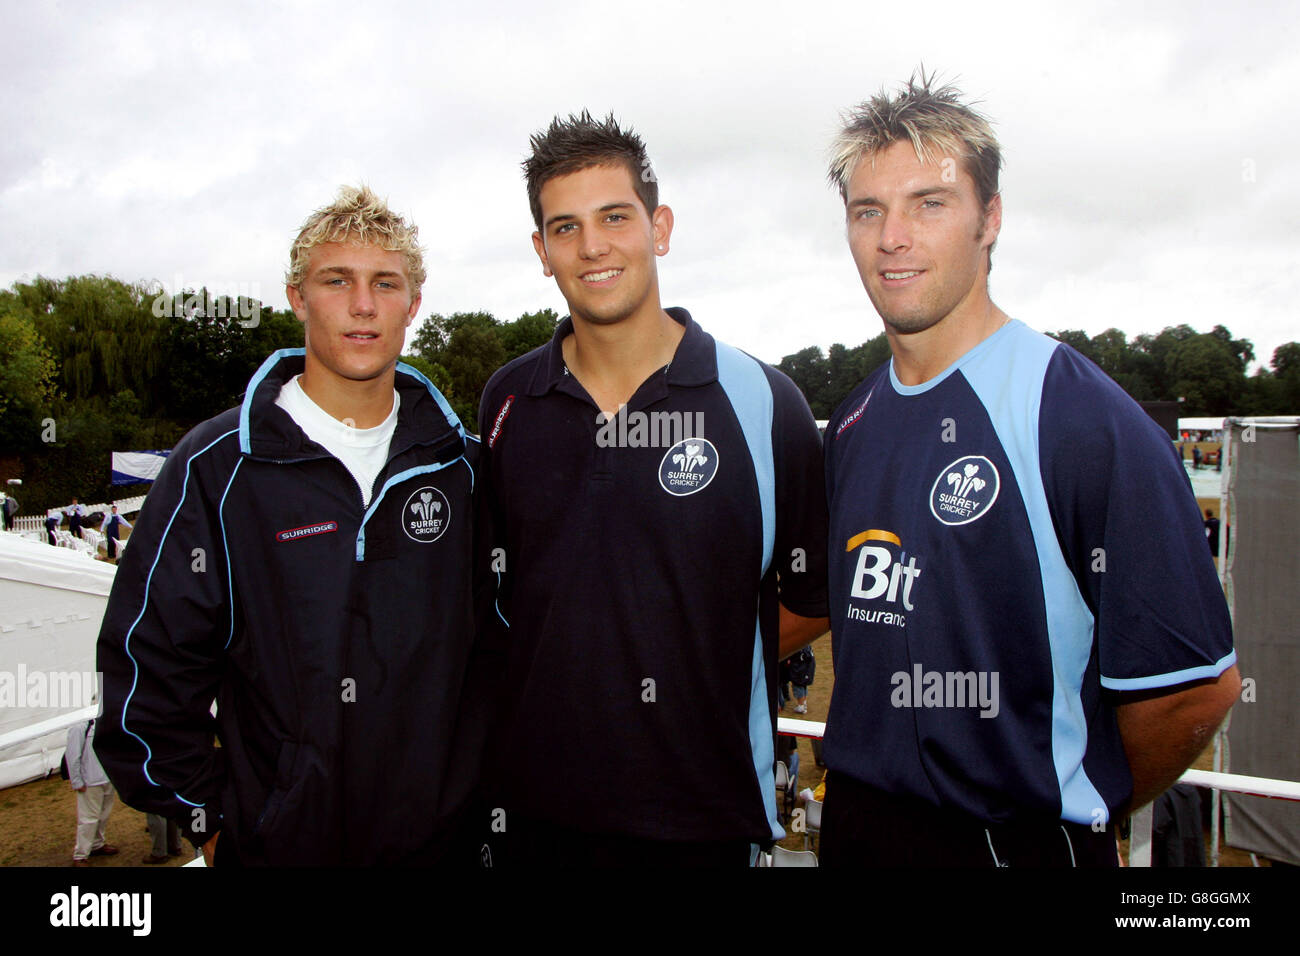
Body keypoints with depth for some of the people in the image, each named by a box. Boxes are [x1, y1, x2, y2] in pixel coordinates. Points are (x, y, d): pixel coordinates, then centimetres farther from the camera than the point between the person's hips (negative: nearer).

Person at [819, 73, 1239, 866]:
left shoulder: (1087, 420, -18)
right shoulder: (853, 424, 3)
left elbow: (1196, 684, -16)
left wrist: (1082, 808, -2)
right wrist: (867, 788, 8)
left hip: (1019, 840, -6)